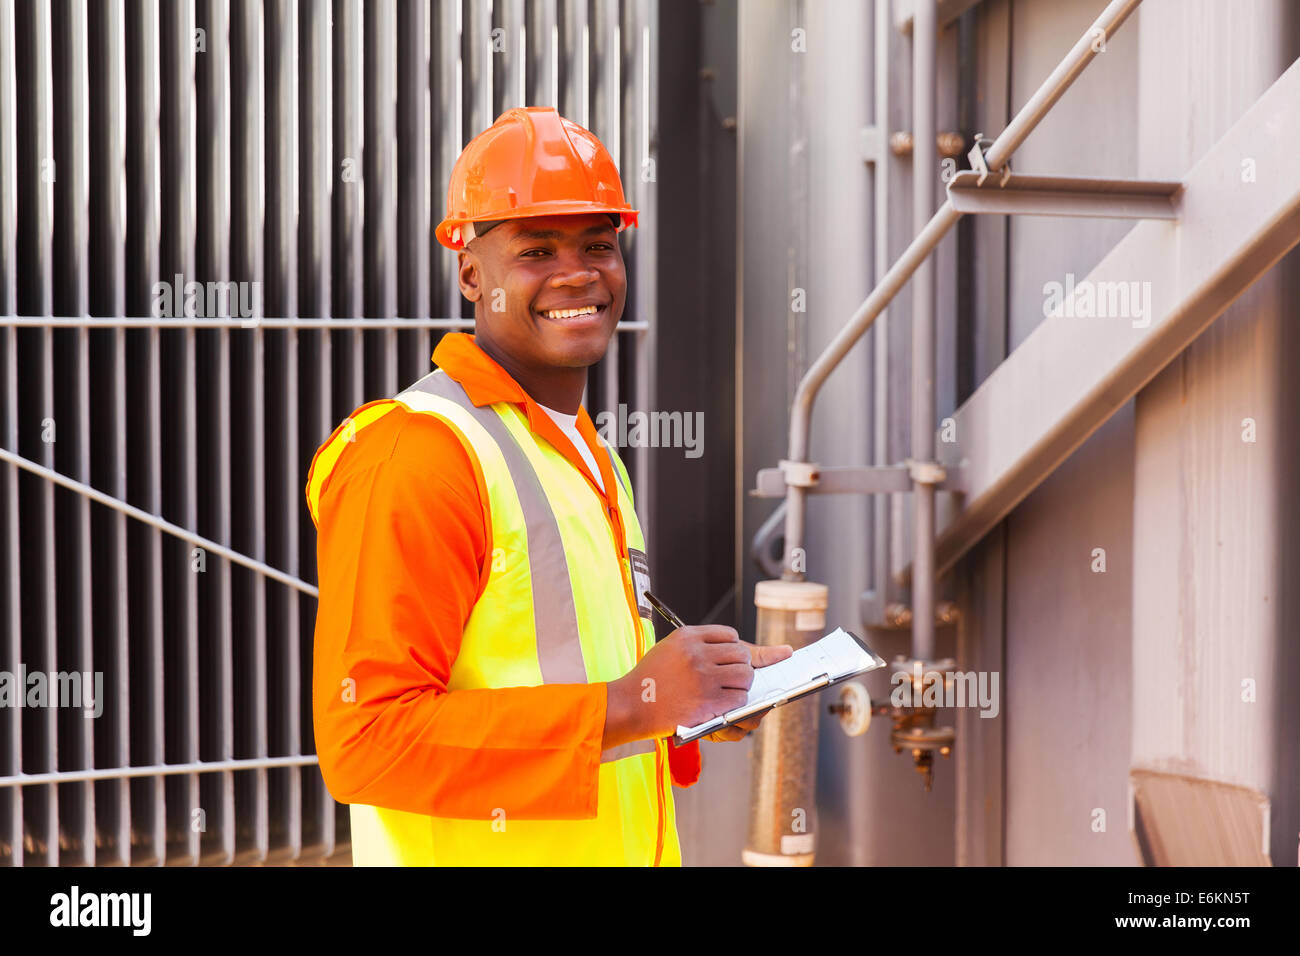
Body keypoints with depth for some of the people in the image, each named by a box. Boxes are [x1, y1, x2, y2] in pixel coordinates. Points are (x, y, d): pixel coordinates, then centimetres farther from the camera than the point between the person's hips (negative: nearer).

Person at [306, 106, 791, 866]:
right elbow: (365, 740, -22)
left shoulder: (592, 456, 14)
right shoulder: (416, 454, -15)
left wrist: (690, 700, 5)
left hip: (619, 846, 8)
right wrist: (624, 706, -22)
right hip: (480, 851, -8)